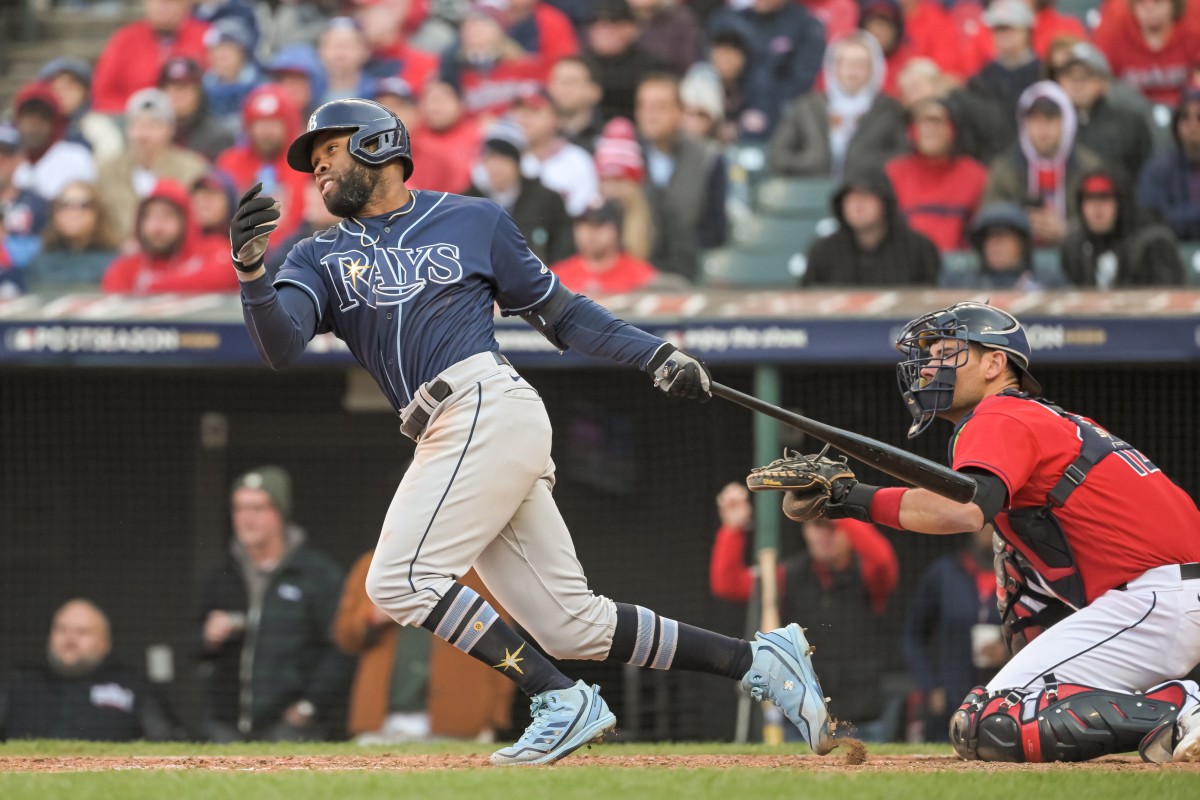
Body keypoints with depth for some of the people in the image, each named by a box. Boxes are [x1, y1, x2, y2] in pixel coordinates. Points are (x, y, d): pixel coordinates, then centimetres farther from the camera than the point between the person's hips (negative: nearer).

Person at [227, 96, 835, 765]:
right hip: (454, 439, 5)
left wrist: (658, 356, 5)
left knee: (399, 580, -19)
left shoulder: (472, 222, 10)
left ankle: (564, 702, -15)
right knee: (573, 624, 1)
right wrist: (252, 272, -19)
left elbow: (561, 312, 15)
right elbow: (281, 346, 0)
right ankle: (759, 660, 10)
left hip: (489, 409, -5)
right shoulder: (322, 259, 19)